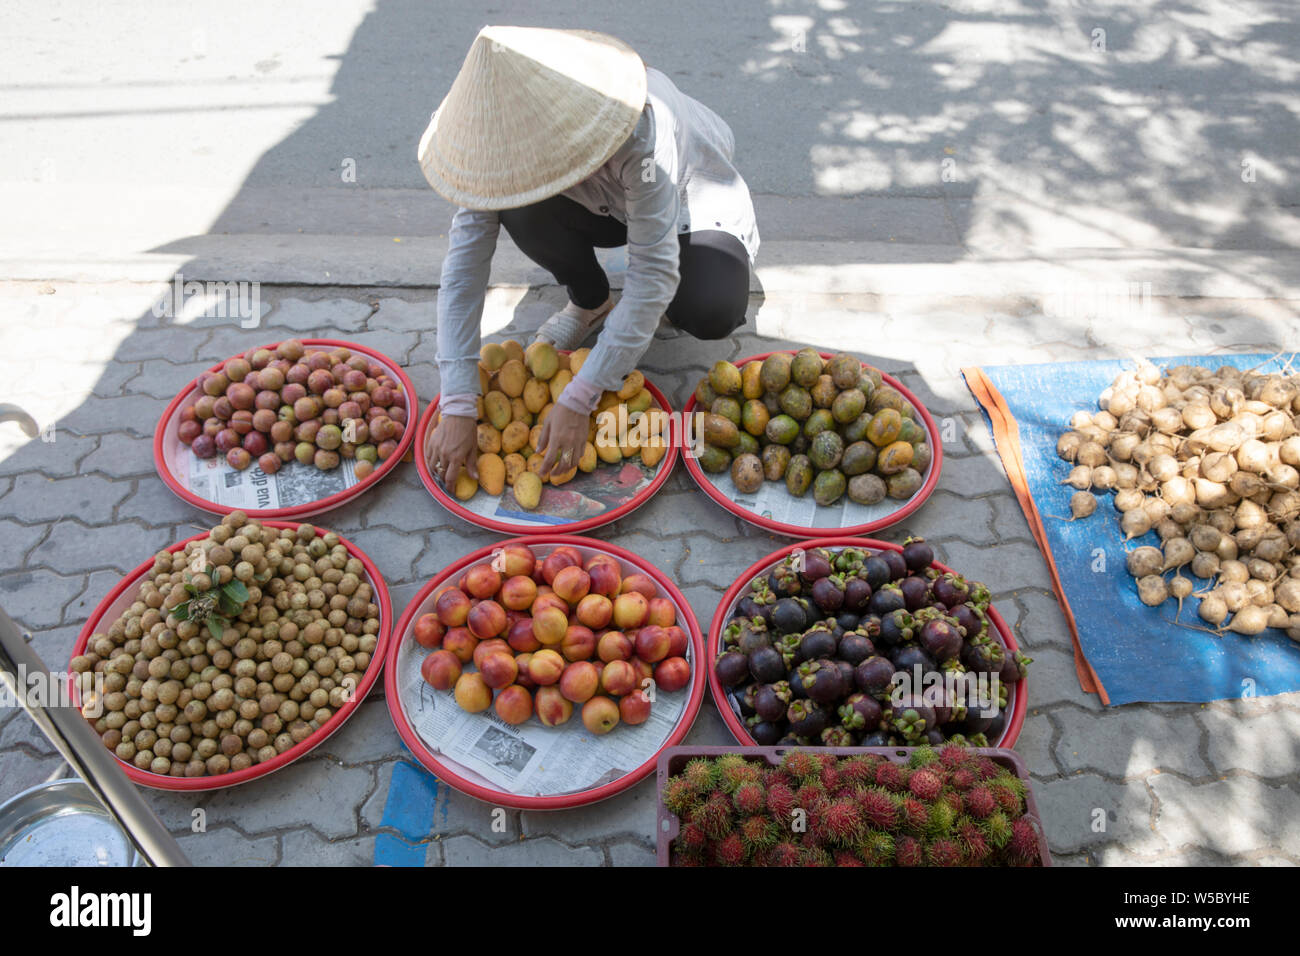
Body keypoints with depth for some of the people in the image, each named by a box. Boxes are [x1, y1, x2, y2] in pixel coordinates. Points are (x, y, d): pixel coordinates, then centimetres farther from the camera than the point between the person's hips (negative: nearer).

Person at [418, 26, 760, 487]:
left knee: (711, 312, -35)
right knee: (525, 214, -29)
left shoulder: (636, 129, -41)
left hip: (697, 206, -4)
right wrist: (456, 407, -36)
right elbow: (465, 259, -28)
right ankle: (591, 304, 2)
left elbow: (654, 273, -40)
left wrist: (578, 400, -43)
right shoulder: (510, 129, -27)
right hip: (607, 208, 4)